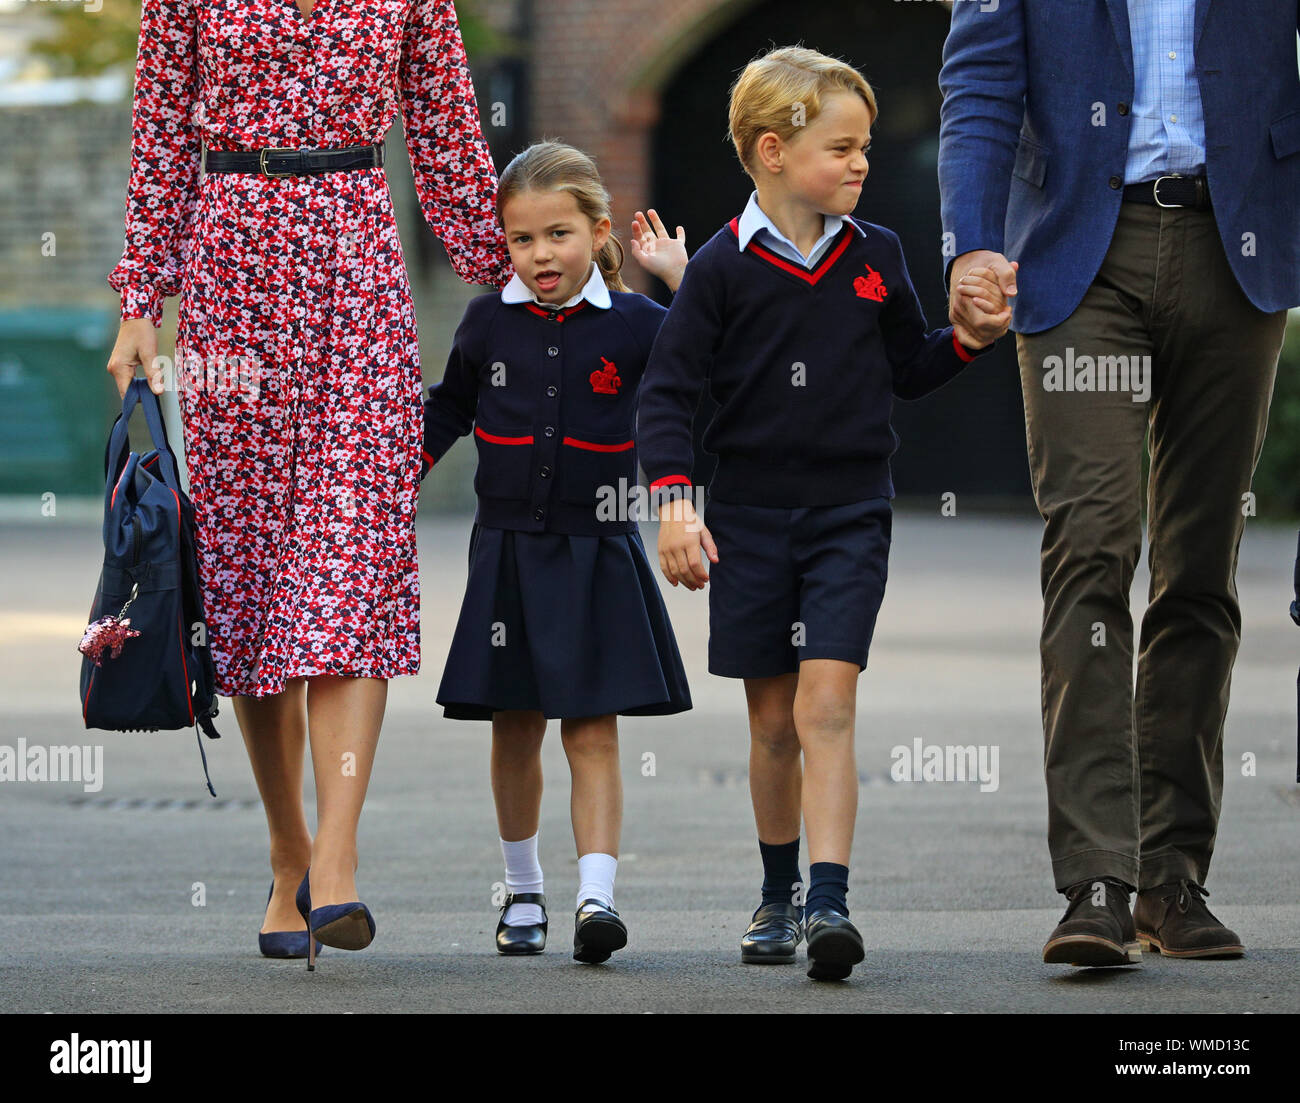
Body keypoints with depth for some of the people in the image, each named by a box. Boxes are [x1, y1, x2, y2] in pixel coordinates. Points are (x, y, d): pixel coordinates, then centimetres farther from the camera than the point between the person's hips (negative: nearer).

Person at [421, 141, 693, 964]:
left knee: (592, 732, -7)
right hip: (508, 551, 2)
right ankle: (523, 891, 24)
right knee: (515, 730, 10)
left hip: (595, 556, -2)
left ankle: (597, 895, -16)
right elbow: (447, 412, 19)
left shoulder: (631, 325, -2)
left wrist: (683, 277, -11)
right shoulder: (489, 324, 5)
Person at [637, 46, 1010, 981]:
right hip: (750, 515, -1)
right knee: (773, 720, 8)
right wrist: (675, 502, -14)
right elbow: (668, 390, -4)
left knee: (826, 706, -13)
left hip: (851, 516, 1)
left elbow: (909, 369, 17)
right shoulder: (725, 267, -5)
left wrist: (970, 338, -2)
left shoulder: (876, 256, 5)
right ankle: (779, 898, 25)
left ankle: (830, 903, -19)